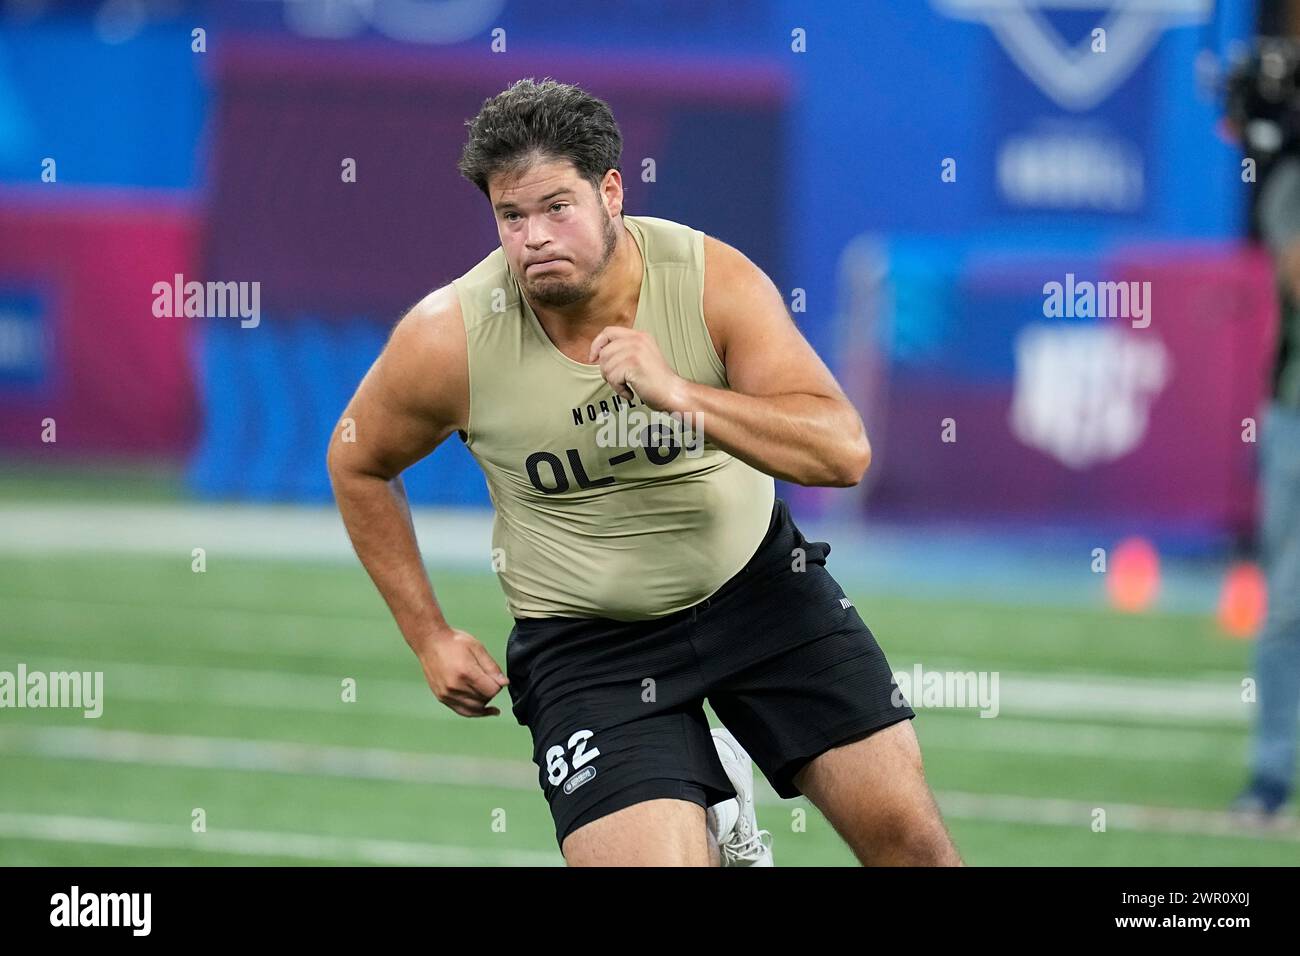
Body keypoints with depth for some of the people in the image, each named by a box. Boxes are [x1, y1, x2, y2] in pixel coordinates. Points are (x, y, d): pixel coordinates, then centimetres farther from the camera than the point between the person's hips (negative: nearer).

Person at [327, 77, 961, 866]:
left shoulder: (713, 280, -18)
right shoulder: (448, 340, -18)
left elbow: (845, 451, -25)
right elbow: (359, 465, 2)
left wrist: (678, 394, -37)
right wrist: (430, 638, 0)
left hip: (755, 581, 1)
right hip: (589, 643, -1)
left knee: (908, 833, -4)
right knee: (653, 861, -17)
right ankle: (709, 805, 19)